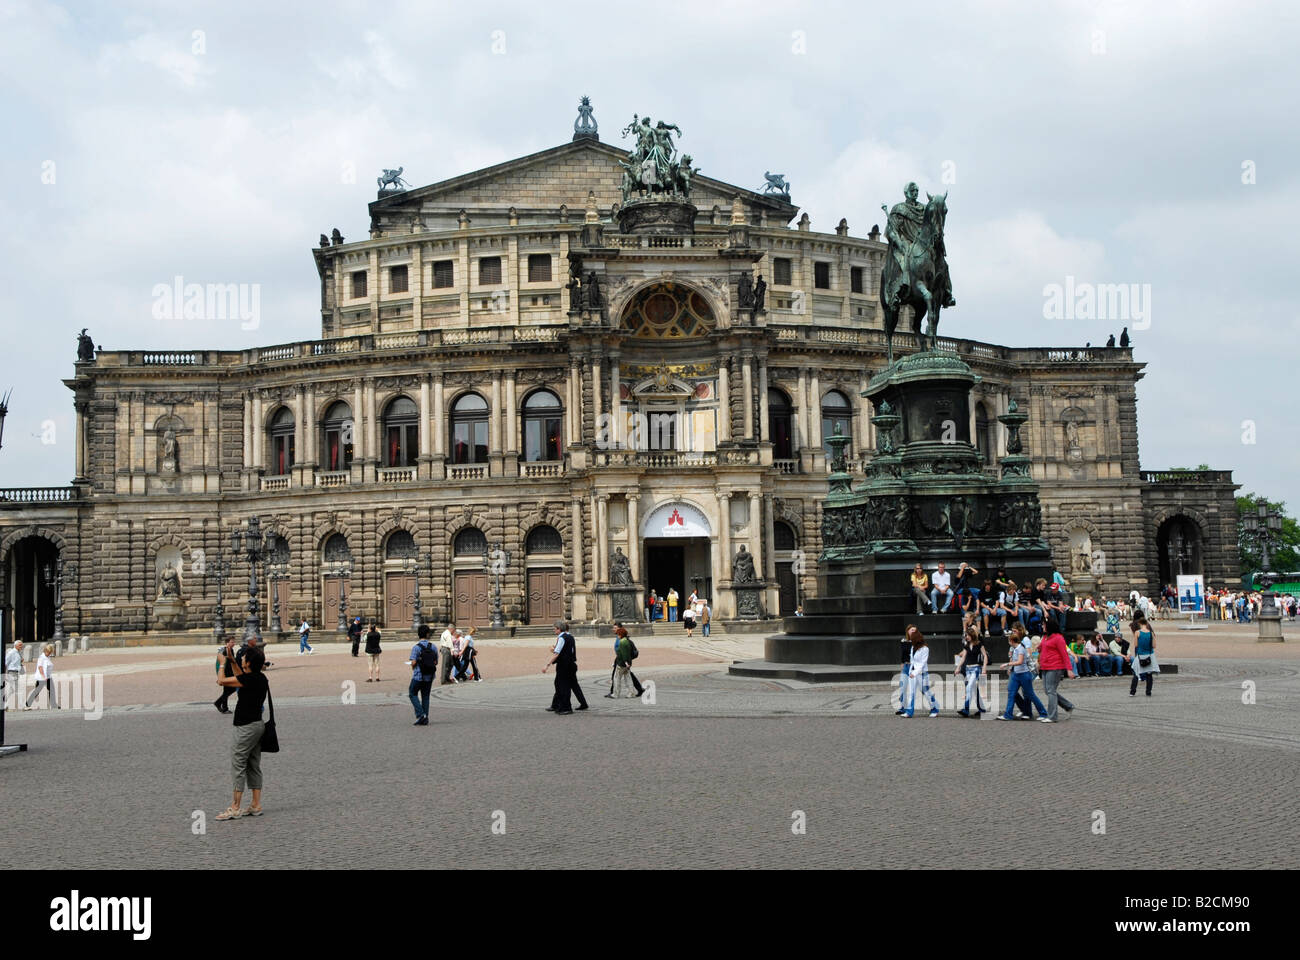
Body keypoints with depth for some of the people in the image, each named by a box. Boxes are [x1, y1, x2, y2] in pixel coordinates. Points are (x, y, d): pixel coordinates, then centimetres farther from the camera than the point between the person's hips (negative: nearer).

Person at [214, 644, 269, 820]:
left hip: (247, 727, -9)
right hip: (257, 724, 9)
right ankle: (256, 806, 14)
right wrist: (232, 661, 25)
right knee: (254, 766, 12)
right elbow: (240, 678, 29)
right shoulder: (259, 677, 7)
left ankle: (235, 808, -3)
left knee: (238, 765, -5)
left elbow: (221, 681, -14)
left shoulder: (250, 679, -20)